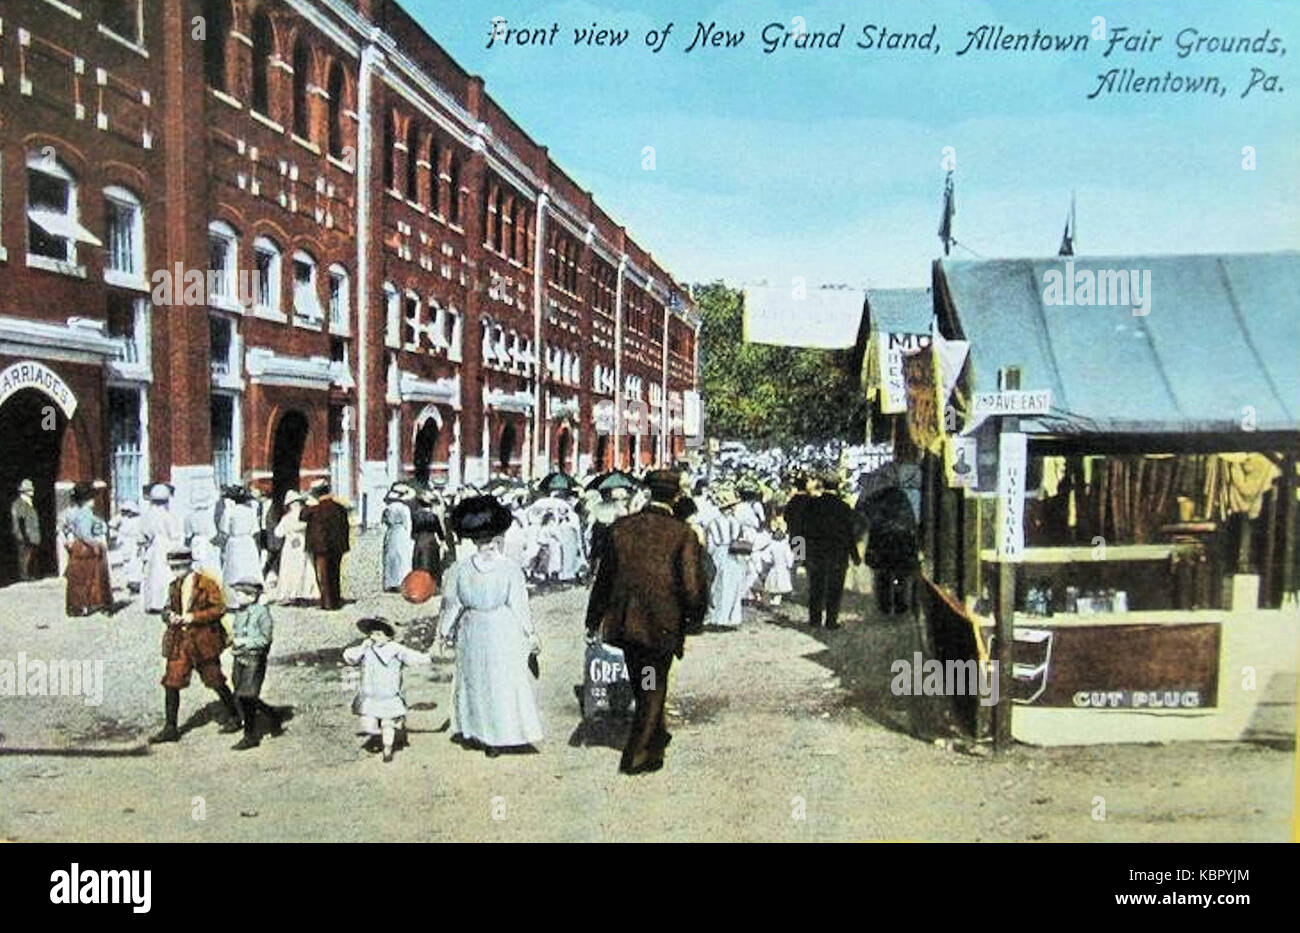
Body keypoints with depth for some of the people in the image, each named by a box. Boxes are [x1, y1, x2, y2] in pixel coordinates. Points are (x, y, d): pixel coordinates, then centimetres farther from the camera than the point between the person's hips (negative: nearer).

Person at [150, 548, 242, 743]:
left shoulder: (207, 583, -9)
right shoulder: (174, 586, 9)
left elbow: (219, 608, -12)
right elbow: (167, 609, 20)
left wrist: (193, 617, -19)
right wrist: (169, 616, -4)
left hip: (203, 639, -5)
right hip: (179, 639, 5)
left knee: (215, 682, 6)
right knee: (171, 683, 0)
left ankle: (234, 717, 23)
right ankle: (170, 728, 9)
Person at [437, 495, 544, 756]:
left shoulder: (459, 568, -7)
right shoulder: (511, 569, -15)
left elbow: (452, 604, 1)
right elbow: (519, 606, -10)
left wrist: (444, 631, 15)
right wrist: (531, 635, 1)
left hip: (472, 631, 3)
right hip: (504, 634, -2)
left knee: (472, 678, 19)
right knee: (504, 682, 10)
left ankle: (472, 732, 26)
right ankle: (495, 739, 16)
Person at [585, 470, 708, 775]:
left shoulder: (621, 527, -2)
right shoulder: (682, 534, -14)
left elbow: (604, 576, 6)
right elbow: (693, 585, -15)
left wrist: (595, 619, 15)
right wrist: (693, 622, 3)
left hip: (625, 622, 4)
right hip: (662, 624, -4)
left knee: (642, 686, 23)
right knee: (653, 689, 12)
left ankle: (656, 736, 44)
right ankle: (636, 756, 17)